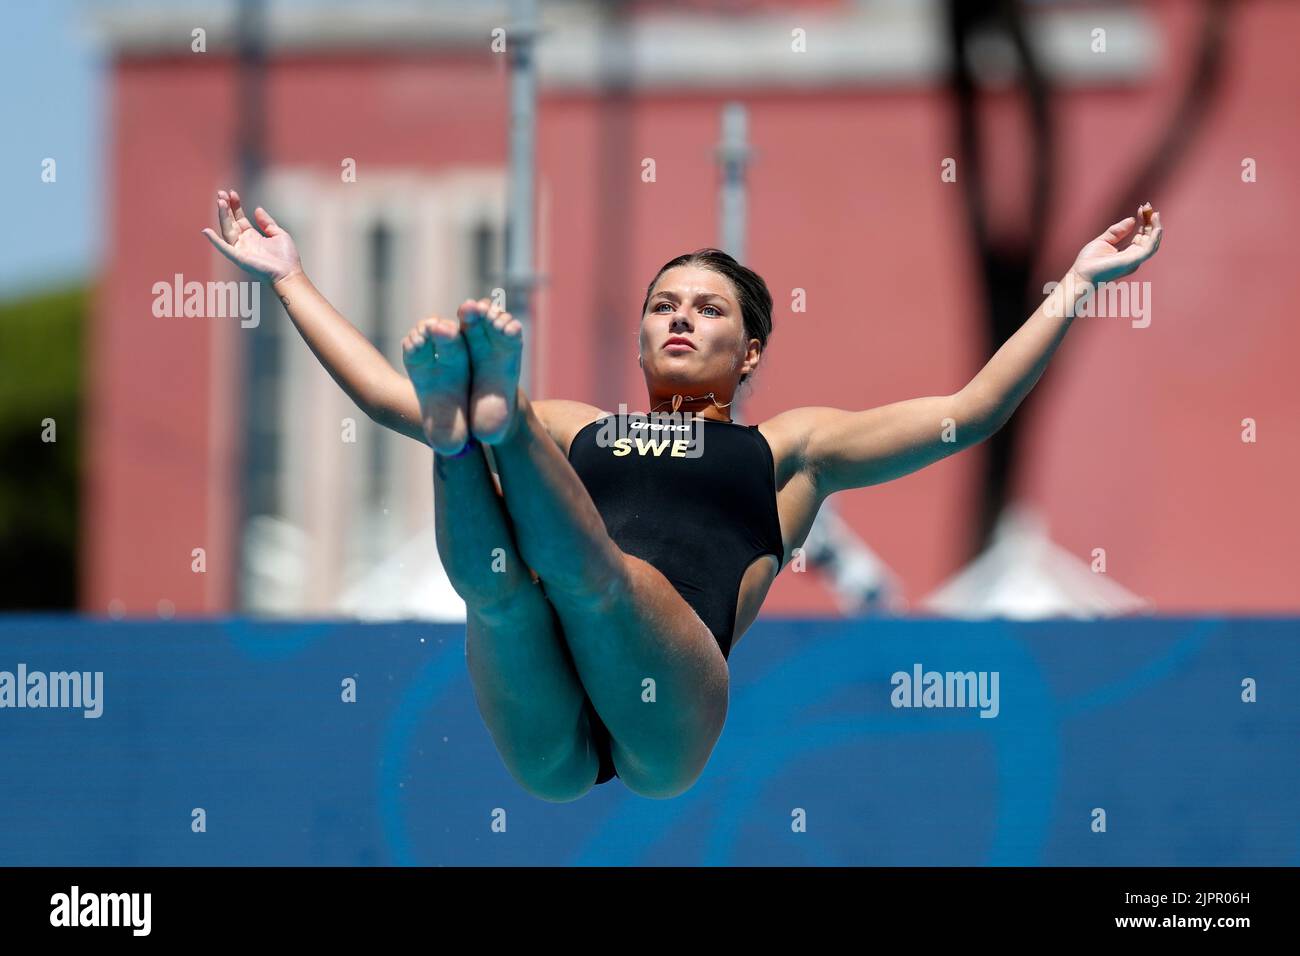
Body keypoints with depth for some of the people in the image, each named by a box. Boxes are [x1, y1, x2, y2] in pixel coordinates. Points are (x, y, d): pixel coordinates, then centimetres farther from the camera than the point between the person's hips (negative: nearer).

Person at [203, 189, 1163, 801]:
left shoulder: (784, 448, 34)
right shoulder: (574, 430, 40)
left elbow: (967, 413, 27)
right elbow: (382, 393, 42)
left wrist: (1075, 284, 26)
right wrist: (288, 277, 46)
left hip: (666, 714, -2)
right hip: (544, 735, 2)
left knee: (597, 566, -36)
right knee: (497, 576, -33)